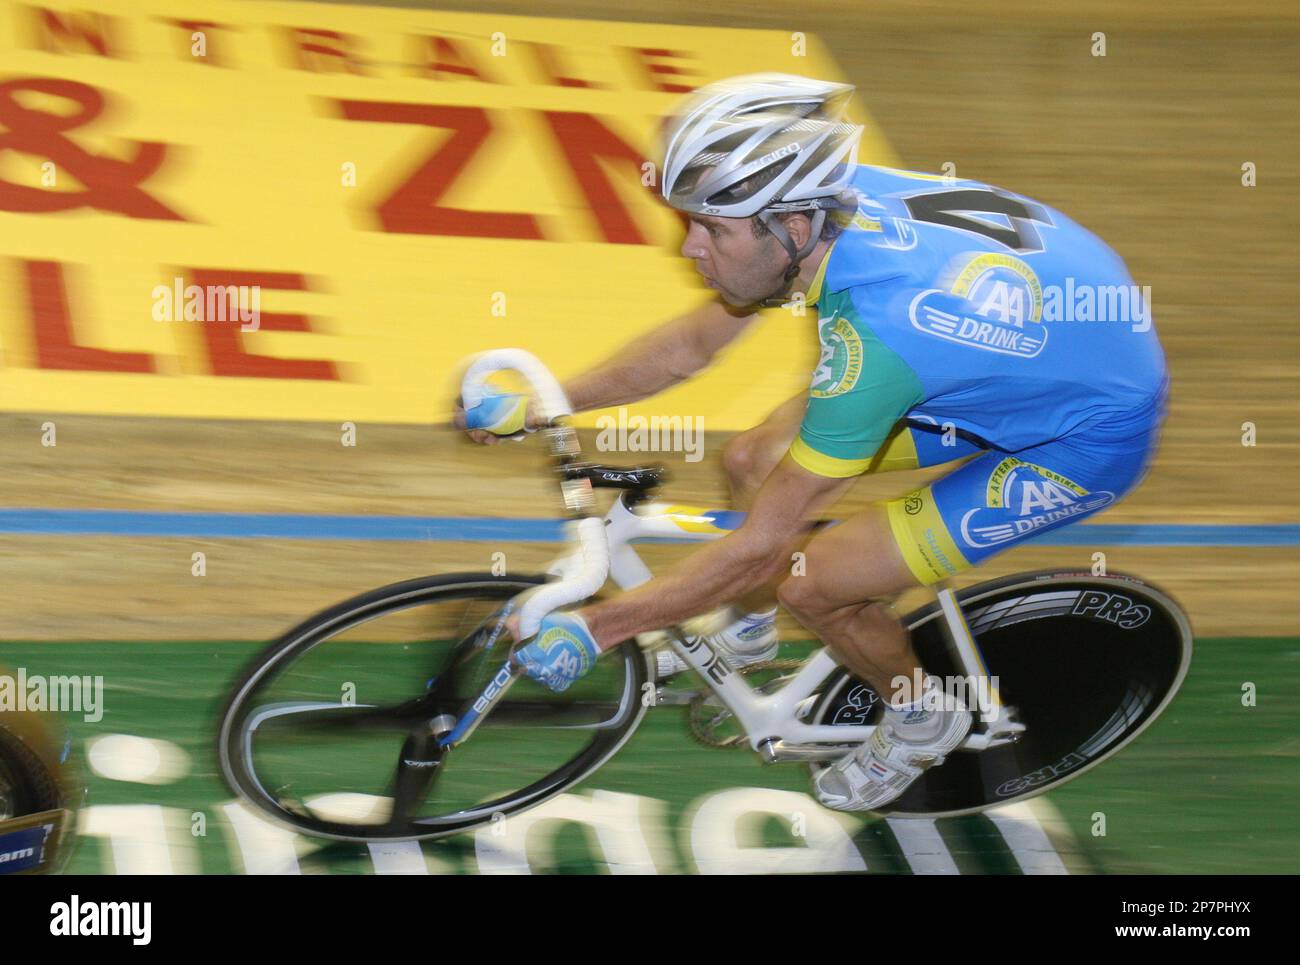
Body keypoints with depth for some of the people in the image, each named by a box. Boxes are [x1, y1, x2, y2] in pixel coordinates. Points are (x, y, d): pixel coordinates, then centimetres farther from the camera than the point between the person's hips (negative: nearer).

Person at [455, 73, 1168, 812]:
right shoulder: (830, 200, -17)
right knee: (753, 462, 5)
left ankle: (923, 719, 20)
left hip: (1089, 439, -8)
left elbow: (759, 547, -28)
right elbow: (692, 344, 2)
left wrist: (593, 630, -20)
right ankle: (750, 631, 36)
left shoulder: (877, 331, -38)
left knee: (809, 584, -10)